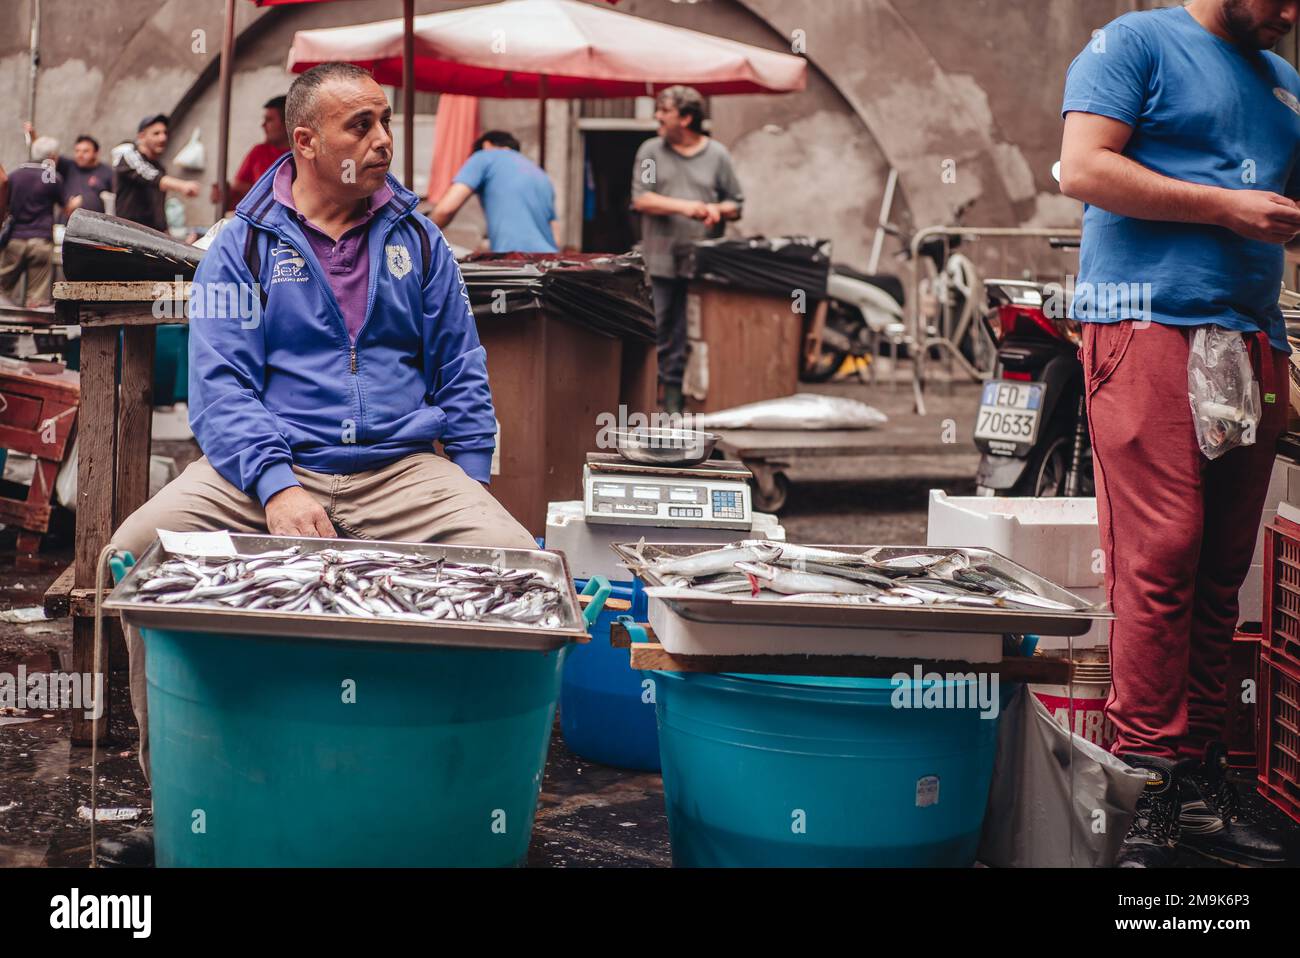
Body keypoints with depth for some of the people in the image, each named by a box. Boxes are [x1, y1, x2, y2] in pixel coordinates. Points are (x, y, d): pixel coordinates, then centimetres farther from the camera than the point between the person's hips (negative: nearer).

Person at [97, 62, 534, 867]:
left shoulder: (419, 242, 14)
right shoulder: (244, 245, 7)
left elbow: (463, 376, 18)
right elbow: (219, 383, -3)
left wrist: (467, 489, 5)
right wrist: (275, 486, -19)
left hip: (403, 468, 1)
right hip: (268, 465, -1)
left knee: (515, 558, -26)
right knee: (139, 548, -27)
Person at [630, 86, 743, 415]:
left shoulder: (717, 155, 8)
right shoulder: (651, 151, 7)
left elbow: (736, 205, 12)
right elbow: (640, 199, -4)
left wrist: (717, 211, -10)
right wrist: (684, 206, -15)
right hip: (660, 262, 0)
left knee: (699, 337, 0)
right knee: (655, 335, 0)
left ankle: (675, 399, 7)